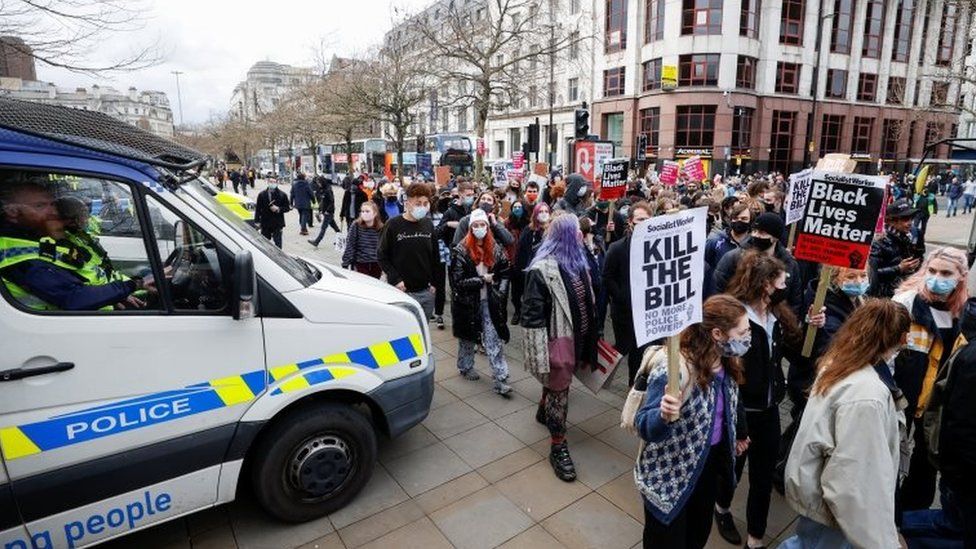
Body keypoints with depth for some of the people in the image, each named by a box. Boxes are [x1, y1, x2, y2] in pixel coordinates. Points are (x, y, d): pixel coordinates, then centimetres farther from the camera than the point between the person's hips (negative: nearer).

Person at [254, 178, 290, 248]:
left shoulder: (282, 195, 1)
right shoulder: (262, 194, 5)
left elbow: (287, 208, 2)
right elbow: (258, 209, 6)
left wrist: (278, 209, -17)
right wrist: (257, 221, 0)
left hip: (277, 224, -2)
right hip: (265, 225, 2)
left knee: (277, 244, -3)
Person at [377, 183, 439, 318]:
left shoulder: (428, 225, 7)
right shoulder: (394, 225, -7)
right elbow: (382, 256, -4)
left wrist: (433, 282, 6)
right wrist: (396, 280, -12)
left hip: (426, 292, 4)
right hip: (402, 291, -4)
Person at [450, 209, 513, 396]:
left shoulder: (495, 249, 0)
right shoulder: (461, 251, -11)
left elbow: (506, 272, 8)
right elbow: (457, 282, -16)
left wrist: (500, 292, -5)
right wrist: (482, 280, -17)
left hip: (489, 302, 2)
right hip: (467, 302, -2)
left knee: (495, 340, -1)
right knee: (468, 338, 16)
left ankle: (501, 379, 2)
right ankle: (465, 367, 40)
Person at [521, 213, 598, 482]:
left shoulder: (577, 262, 6)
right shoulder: (542, 269, -20)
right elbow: (532, 313, -20)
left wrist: (590, 338, 21)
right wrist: (539, 354, -22)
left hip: (577, 336, 8)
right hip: (558, 338, -8)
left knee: (559, 382, 25)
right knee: (559, 390, 2)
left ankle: (543, 413, 51)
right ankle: (558, 447, 16)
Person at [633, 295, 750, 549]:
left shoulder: (727, 363, -8)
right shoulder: (674, 369, -31)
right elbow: (644, 426, -29)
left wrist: (736, 436, 26)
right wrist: (665, 415, -49)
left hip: (708, 466, 7)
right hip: (669, 476, -7)